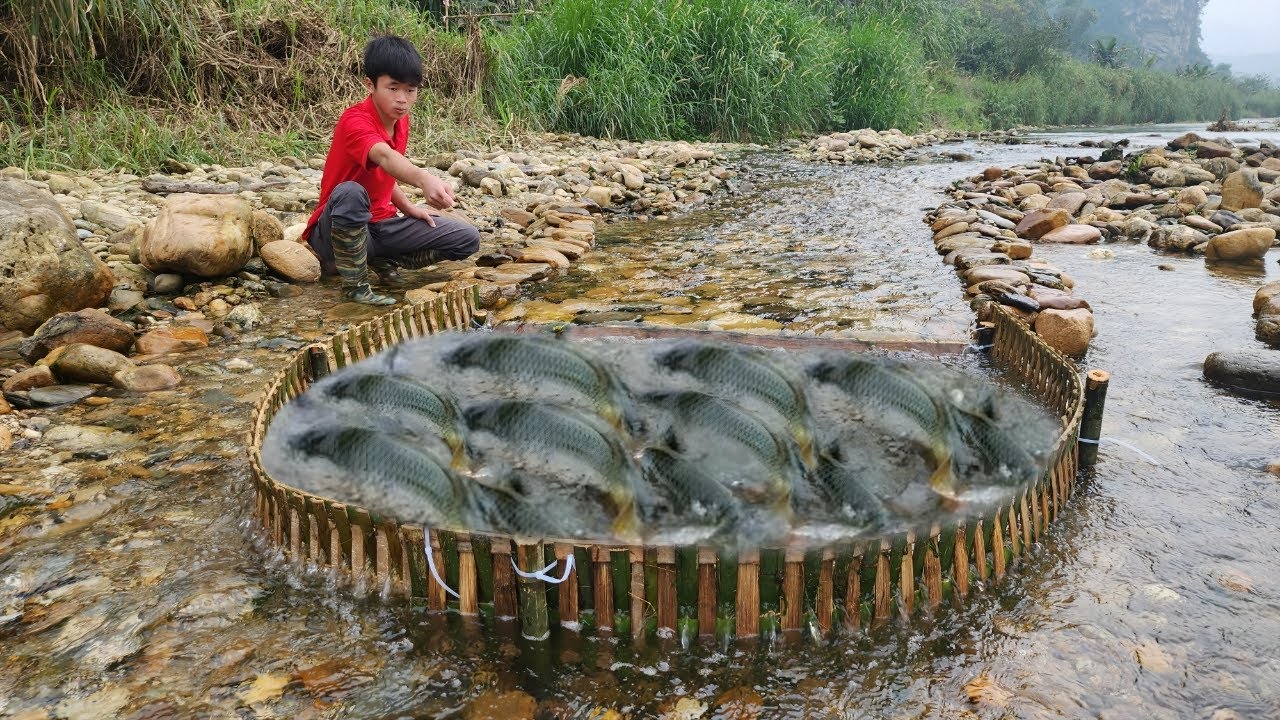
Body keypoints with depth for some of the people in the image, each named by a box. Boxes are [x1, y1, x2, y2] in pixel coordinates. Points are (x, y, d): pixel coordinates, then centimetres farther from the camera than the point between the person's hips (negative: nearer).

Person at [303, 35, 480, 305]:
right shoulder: (354, 121, -23)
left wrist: (408, 208, 5)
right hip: (335, 231, -7)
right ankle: (354, 284, -21)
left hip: (380, 225, 7)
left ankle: (382, 259, 5)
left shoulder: (400, 121, 1)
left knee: (467, 239, -2)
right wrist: (423, 178, -64)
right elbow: (384, 156, -46)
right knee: (350, 193, -42)